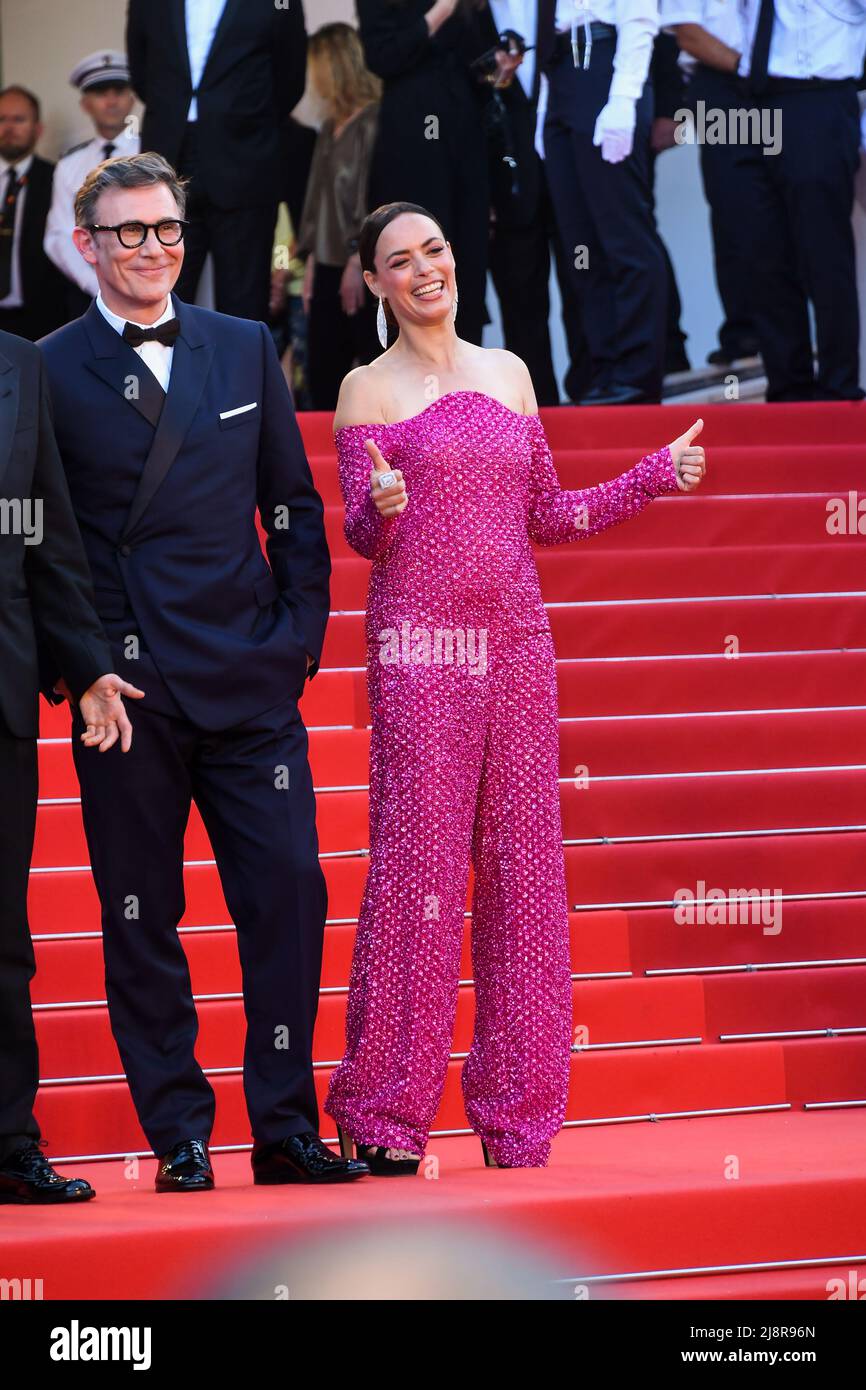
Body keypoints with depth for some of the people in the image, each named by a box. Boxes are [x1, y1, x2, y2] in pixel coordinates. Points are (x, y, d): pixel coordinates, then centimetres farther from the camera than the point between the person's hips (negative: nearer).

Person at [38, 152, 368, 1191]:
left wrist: (301, 632, 4)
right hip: (127, 687, -2)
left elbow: (294, 506, 14)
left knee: (289, 893, -3)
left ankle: (286, 1127, 5)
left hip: (251, 679, 2)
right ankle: (179, 1138, 10)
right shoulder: (48, 372, 1)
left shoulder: (245, 350, 11)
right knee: (141, 921, 2)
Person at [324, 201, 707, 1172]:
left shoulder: (509, 373, 16)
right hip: (418, 651, -4)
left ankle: (518, 1111, 10)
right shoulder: (368, 391, 3)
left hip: (516, 644, 4)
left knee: (523, 863, 3)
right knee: (417, 861, -7)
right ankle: (384, 1114, 0)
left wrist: (658, 476, 13)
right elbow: (362, 537, 0)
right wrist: (379, 509, -22)